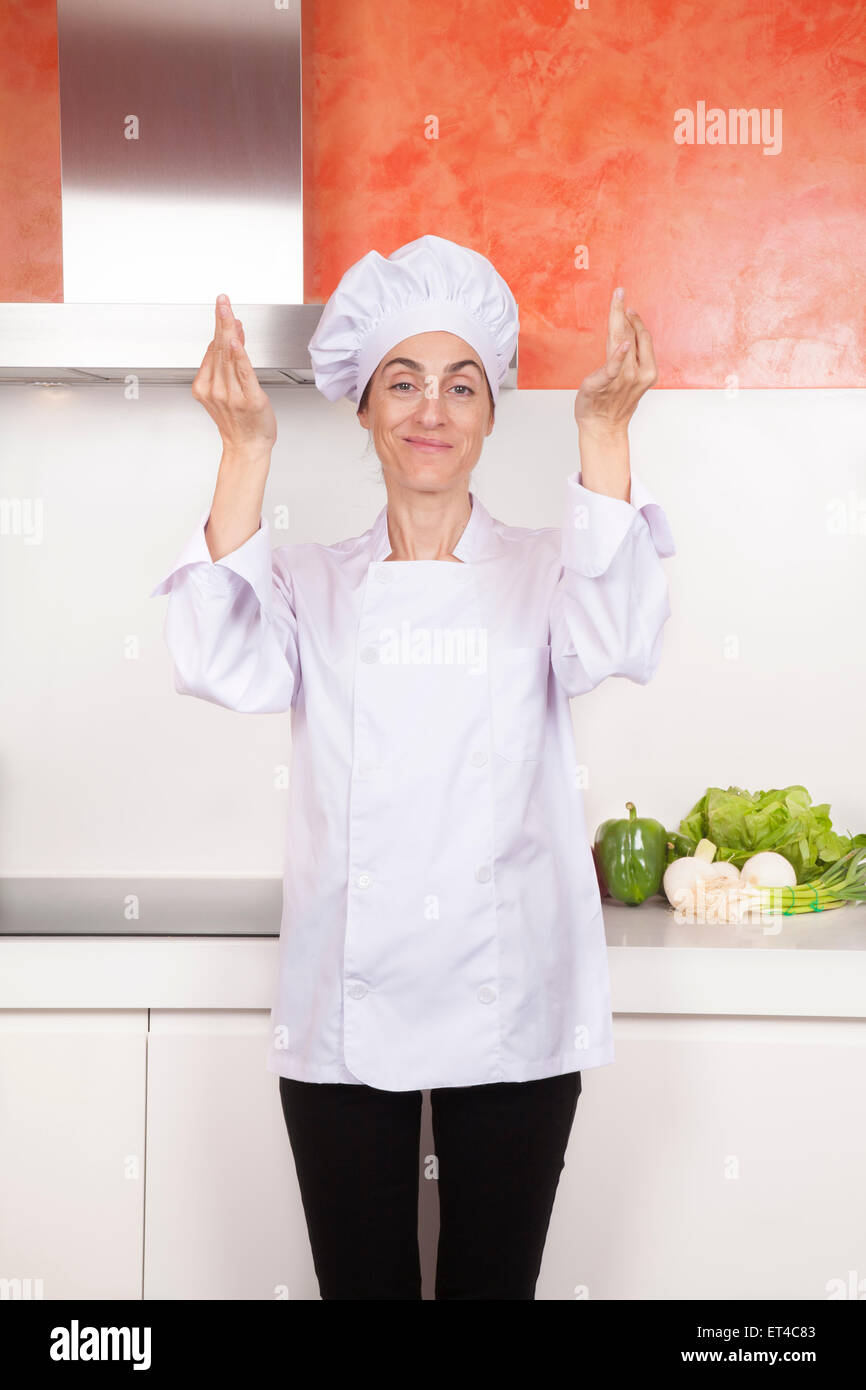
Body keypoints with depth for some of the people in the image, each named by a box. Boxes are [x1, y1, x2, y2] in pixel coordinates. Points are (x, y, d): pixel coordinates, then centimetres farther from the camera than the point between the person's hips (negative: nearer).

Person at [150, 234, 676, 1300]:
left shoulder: (543, 572, 3)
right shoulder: (311, 583, 5)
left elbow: (617, 638, -19)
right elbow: (223, 663, -15)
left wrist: (604, 434, -29)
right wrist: (246, 452, -22)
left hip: (510, 1006, 0)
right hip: (345, 1009, 1)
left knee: (492, 1281, 12)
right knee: (361, 1282, 12)